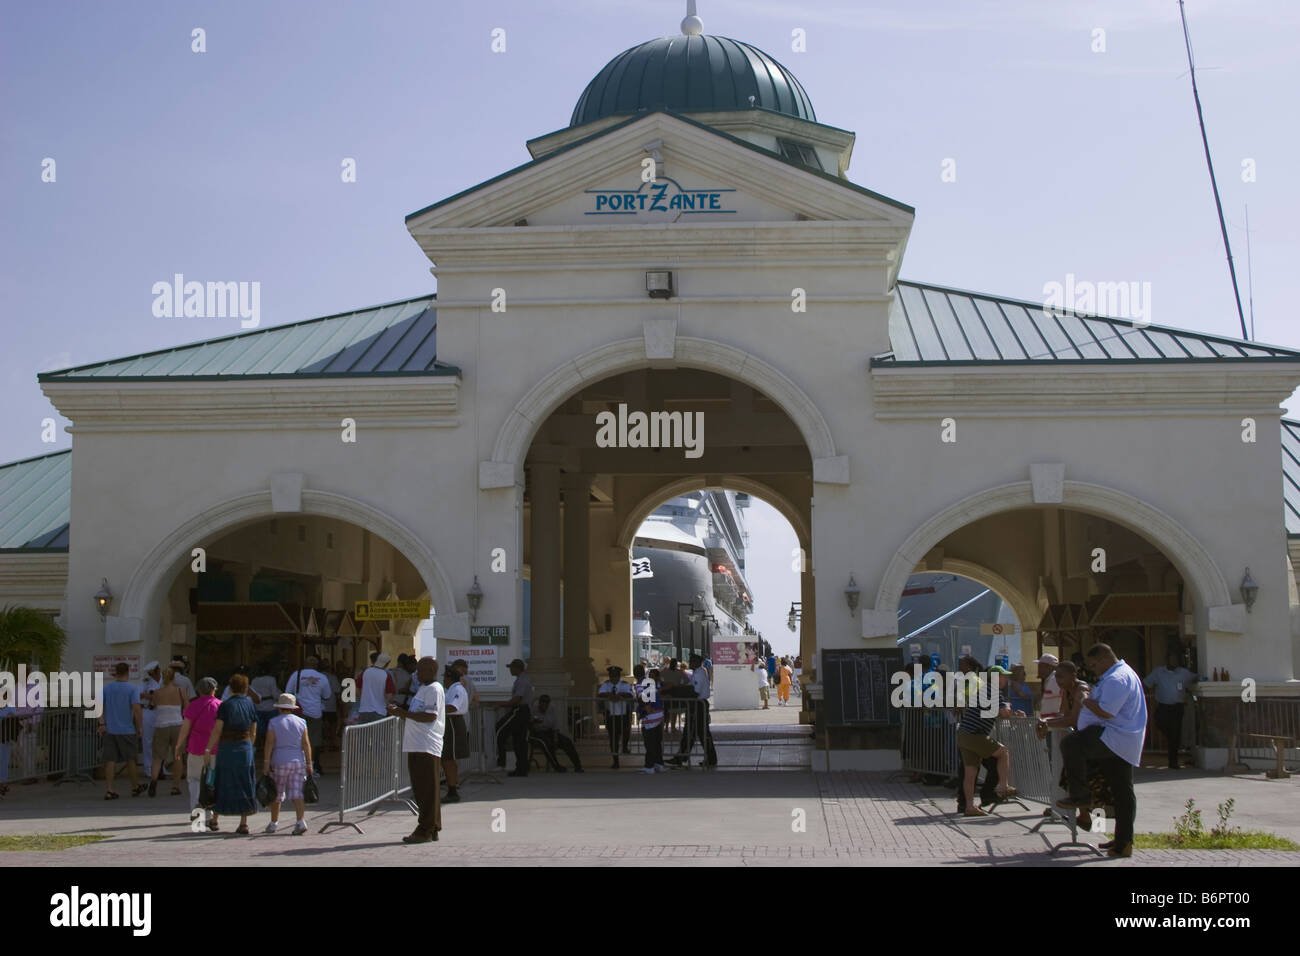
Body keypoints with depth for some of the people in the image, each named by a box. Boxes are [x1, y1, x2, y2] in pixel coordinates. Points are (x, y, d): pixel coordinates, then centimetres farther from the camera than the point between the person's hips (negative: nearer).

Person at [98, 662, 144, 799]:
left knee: (110, 760, 3)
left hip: (109, 730, 3)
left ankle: (109, 790, -5)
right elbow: (137, 709, -15)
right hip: (126, 730, -3)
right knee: (130, 759, 11)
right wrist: (139, 728, -7)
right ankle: (135, 787, 25)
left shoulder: (106, 688, 7)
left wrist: (102, 724, -3)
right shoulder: (132, 689, -7)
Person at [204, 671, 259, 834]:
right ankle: (243, 824, 2)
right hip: (245, 748, 3)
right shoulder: (250, 705, 4)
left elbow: (217, 730, -14)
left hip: (226, 748, -3)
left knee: (222, 783, 9)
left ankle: (214, 820, 21)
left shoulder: (225, 705, -8)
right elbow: (253, 733, 7)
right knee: (244, 784, 7)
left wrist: (208, 750, -12)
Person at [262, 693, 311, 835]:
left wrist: (266, 763, -6)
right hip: (298, 761, 2)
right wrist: (309, 763, 4)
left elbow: (269, 744, -7)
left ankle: (274, 822, 20)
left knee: (277, 794, 11)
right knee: (297, 792, -1)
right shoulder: (301, 722, 5)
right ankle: (301, 821, -16)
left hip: (279, 761, -2)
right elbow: (306, 744, 1)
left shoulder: (274, 722, -2)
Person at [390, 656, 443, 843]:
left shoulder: (434, 689, -10)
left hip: (427, 746, -10)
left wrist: (403, 712, -17)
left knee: (427, 790, -7)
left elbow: (430, 716, -20)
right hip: (417, 746, 10)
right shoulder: (423, 688, 22)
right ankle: (431, 829, 17)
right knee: (420, 789, 12)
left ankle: (426, 830, -5)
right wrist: (400, 710, 12)